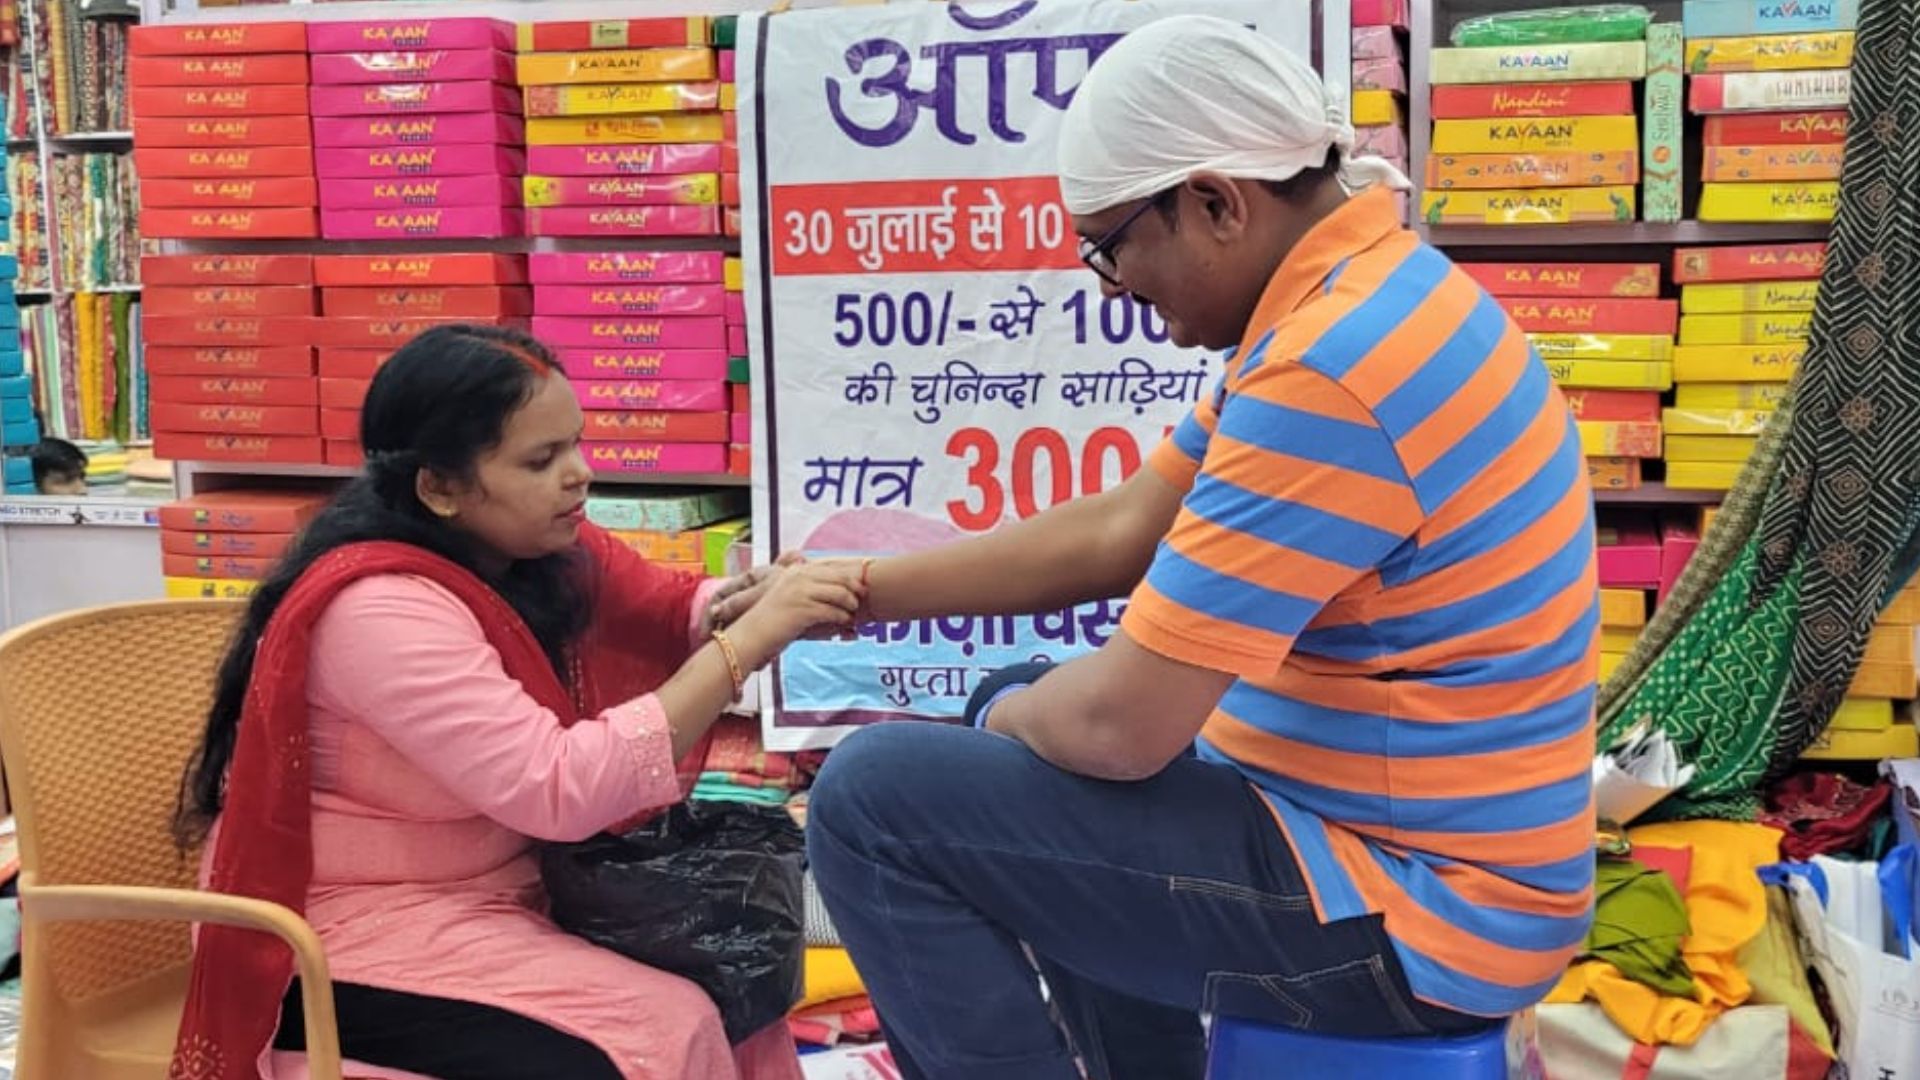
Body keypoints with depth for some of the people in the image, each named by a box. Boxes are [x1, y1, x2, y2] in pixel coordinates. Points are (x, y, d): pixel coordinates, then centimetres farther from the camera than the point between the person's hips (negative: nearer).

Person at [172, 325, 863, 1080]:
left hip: (502, 891, 8)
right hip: (369, 932, -8)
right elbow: (558, 789, -32)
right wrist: (747, 643, -30)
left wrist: (758, 601, -16)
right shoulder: (379, 609, -26)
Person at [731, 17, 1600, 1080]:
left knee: (875, 798, -13)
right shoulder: (1354, 295, 7)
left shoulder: (1328, 370, -26)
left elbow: (1118, 725, -25)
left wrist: (1008, 715, -1)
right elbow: (1122, 529, 13)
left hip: (1403, 901, -10)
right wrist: (859, 590, 12)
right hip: (1400, 833, 10)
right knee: (1032, 716, 27)